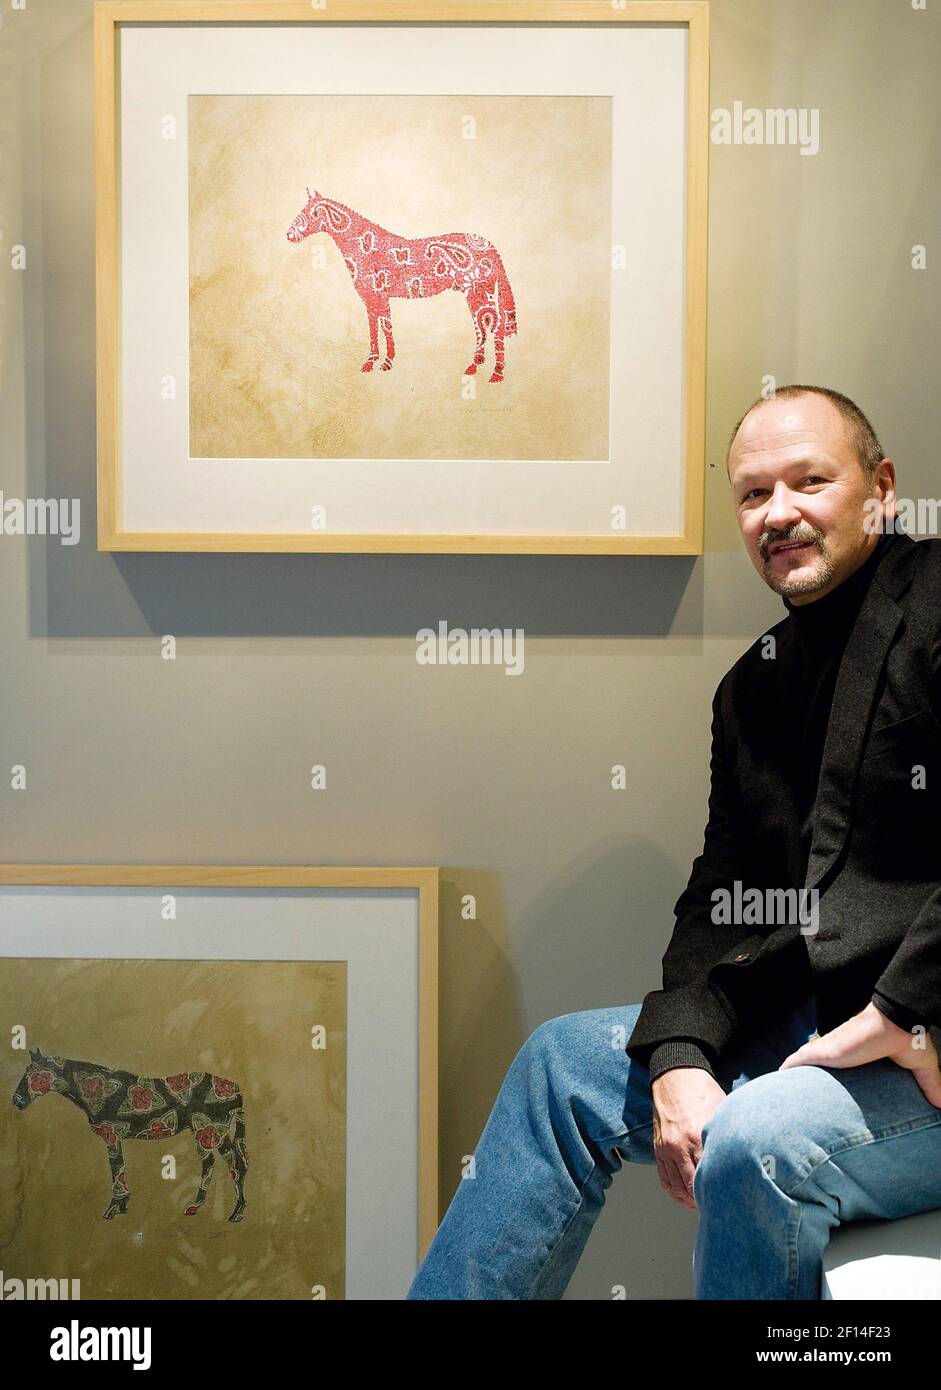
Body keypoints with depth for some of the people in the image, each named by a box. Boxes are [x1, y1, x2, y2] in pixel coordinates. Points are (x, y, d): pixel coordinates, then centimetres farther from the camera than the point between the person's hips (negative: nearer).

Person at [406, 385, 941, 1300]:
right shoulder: (754, 687, 13)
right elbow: (722, 900, 8)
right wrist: (678, 1057, -8)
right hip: (820, 1017, 8)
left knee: (760, 1139, -31)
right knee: (566, 1058, 7)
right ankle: (442, 1295, 17)